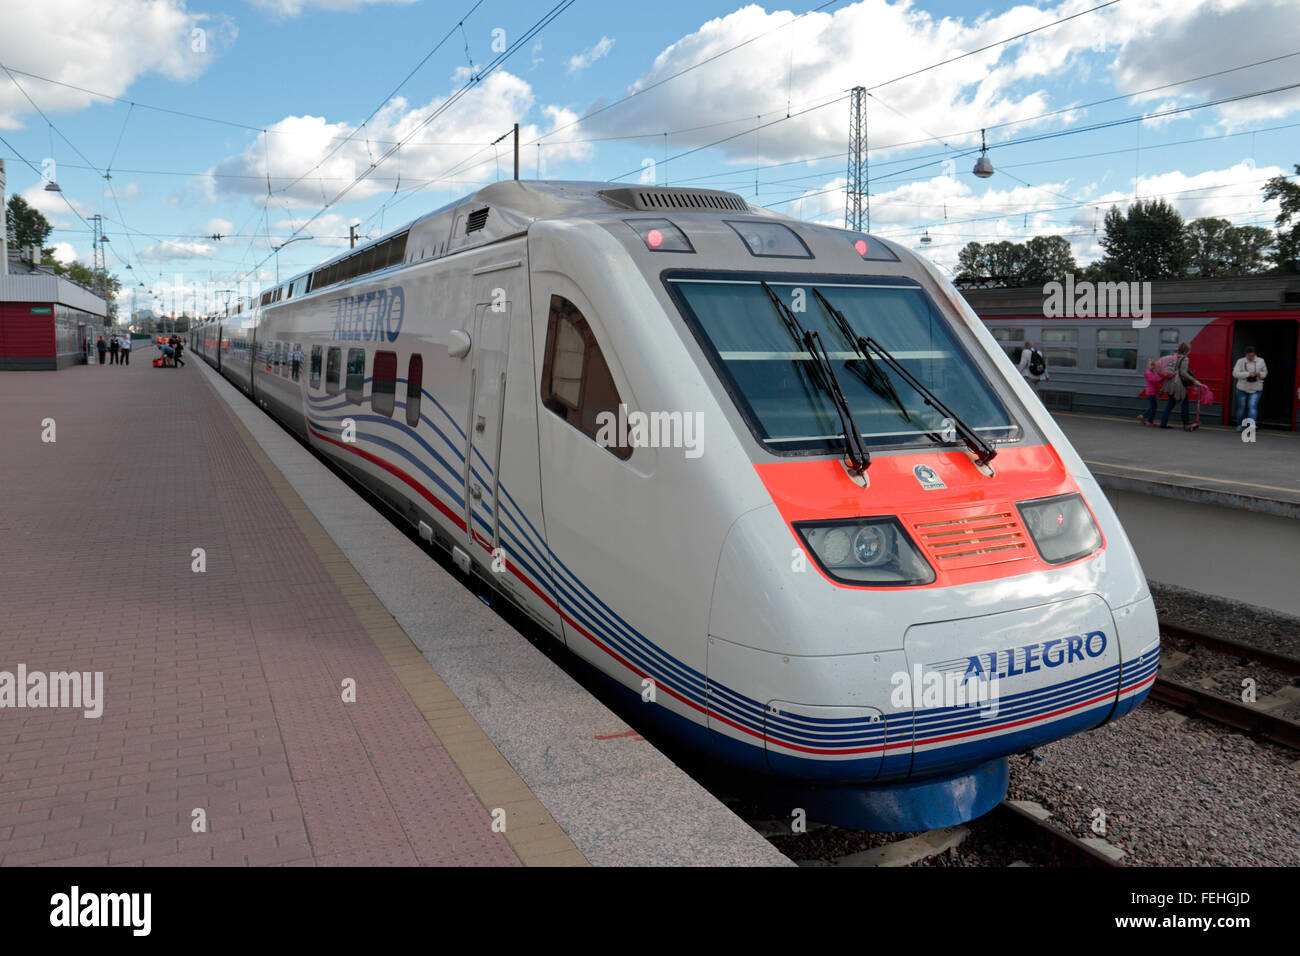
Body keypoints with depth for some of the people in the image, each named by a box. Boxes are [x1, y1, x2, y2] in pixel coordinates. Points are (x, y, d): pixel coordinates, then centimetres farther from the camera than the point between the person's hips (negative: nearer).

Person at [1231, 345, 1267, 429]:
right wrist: (1248, 374, -25)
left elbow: (1265, 372, 14)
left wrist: (1260, 374, -10)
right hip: (1242, 388, 0)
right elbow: (1235, 373, -14)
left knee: (1252, 406, -14)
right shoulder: (1240, 361, -3)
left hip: (1256, 390, 0)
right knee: (1241, 407, 10)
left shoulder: (1260, 361, 3)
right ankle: (1240, 425, 27)